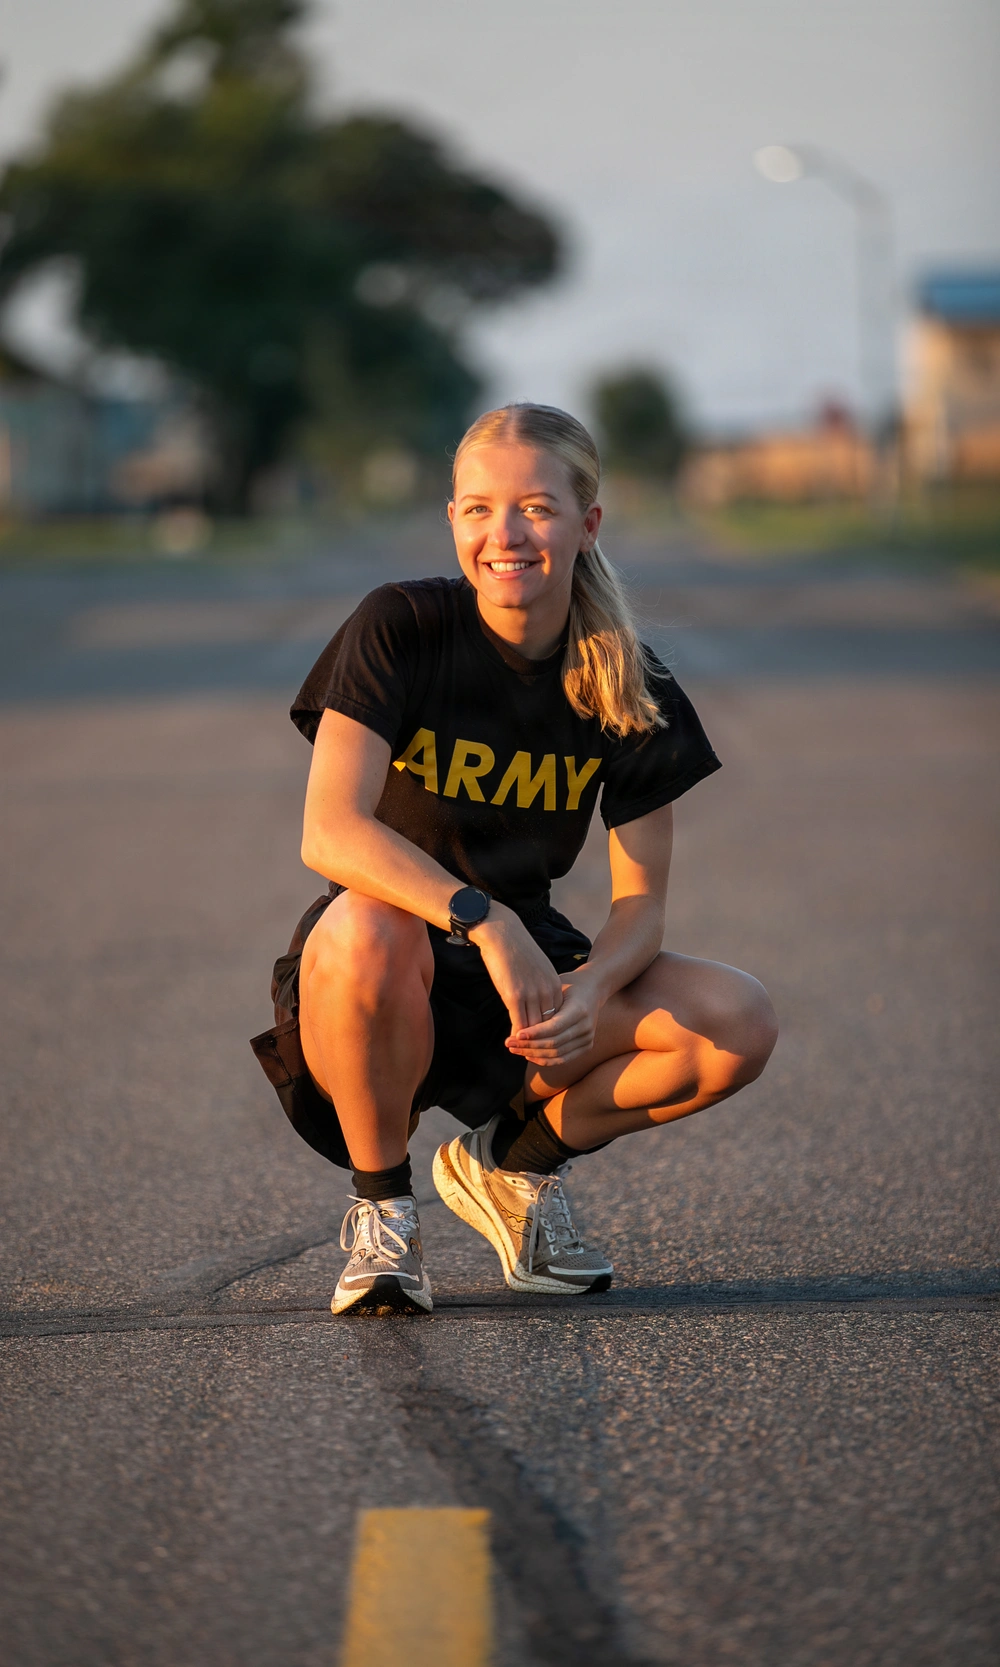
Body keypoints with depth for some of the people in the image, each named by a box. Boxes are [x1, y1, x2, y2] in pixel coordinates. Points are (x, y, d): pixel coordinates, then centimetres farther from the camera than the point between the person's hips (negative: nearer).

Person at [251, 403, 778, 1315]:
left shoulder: (630, 688, -4)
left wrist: (593, 989, -28)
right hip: (376, 966, -3)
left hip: (530, 963, 4)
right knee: (367, 926, -40)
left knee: (739, 1025, -20)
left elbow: (642, 898, -4)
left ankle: (512, 1161, 7)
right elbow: (331, 832, -25)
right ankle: (382, 1206, -13)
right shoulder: (400, 628, -15)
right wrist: (484, 920, -38)